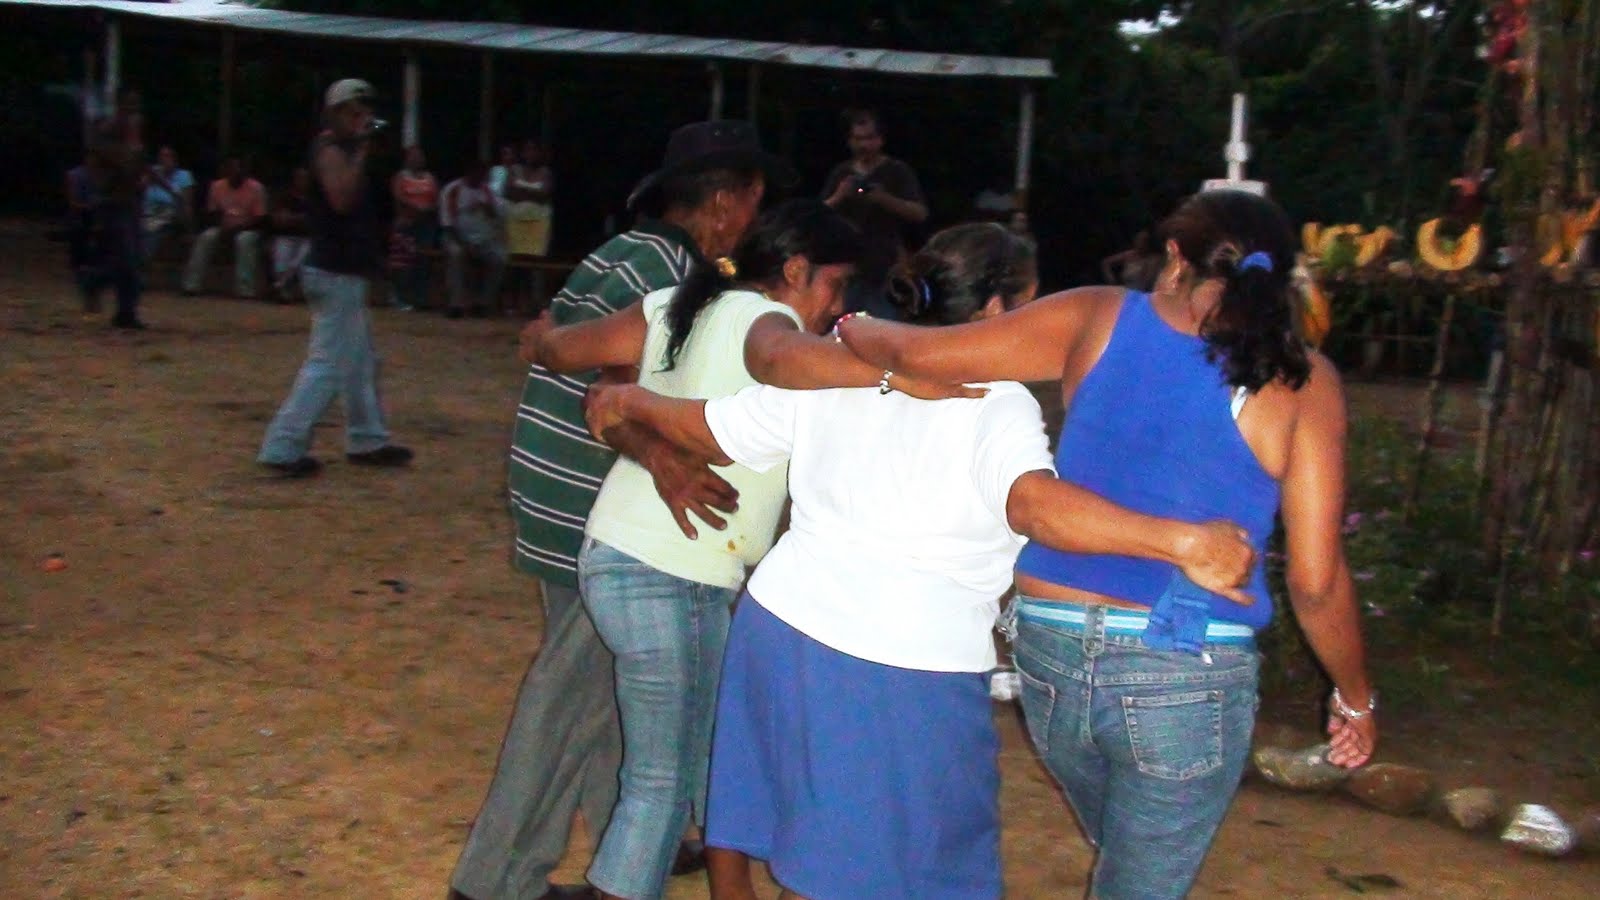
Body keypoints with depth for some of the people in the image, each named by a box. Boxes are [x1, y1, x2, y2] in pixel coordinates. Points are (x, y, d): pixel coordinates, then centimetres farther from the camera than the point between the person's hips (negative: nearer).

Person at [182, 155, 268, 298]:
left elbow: (261, 219, -11)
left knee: (244, 239, -36)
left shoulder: (255, 188, -12)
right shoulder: (217, 186, -3)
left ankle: (245, 289, -36)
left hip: (247, 229, -3)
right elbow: (211, 213, 7)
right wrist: (222, 225, -15)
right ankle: (191, 285, -26)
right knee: (206, 236, -25)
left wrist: (238, 226, -25)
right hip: (224, 227, 3)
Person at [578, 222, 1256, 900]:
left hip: (780, 624, 6)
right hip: (907, 669, -6)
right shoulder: (999, 409, -13)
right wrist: (1184, 541, -39)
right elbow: (1036, 502, -32)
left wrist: (628, 400, 31)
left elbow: (708, 429, 13)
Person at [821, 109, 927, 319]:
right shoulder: (841, 173, 14)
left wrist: (885, 199, -19)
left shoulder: (898, 171, 5)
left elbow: (920, 213, -4)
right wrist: (838, 197, -9)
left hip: (886, 270, -3)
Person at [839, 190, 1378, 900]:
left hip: (1051, 653, 3)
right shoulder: (1301, 381, -4)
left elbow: (912, 353, 2)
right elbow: (1316, 581, -5)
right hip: (1188, 678, -3)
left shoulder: (1099, 319, 2)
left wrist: (851, 328, 23)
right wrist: (1356, 699, 11)